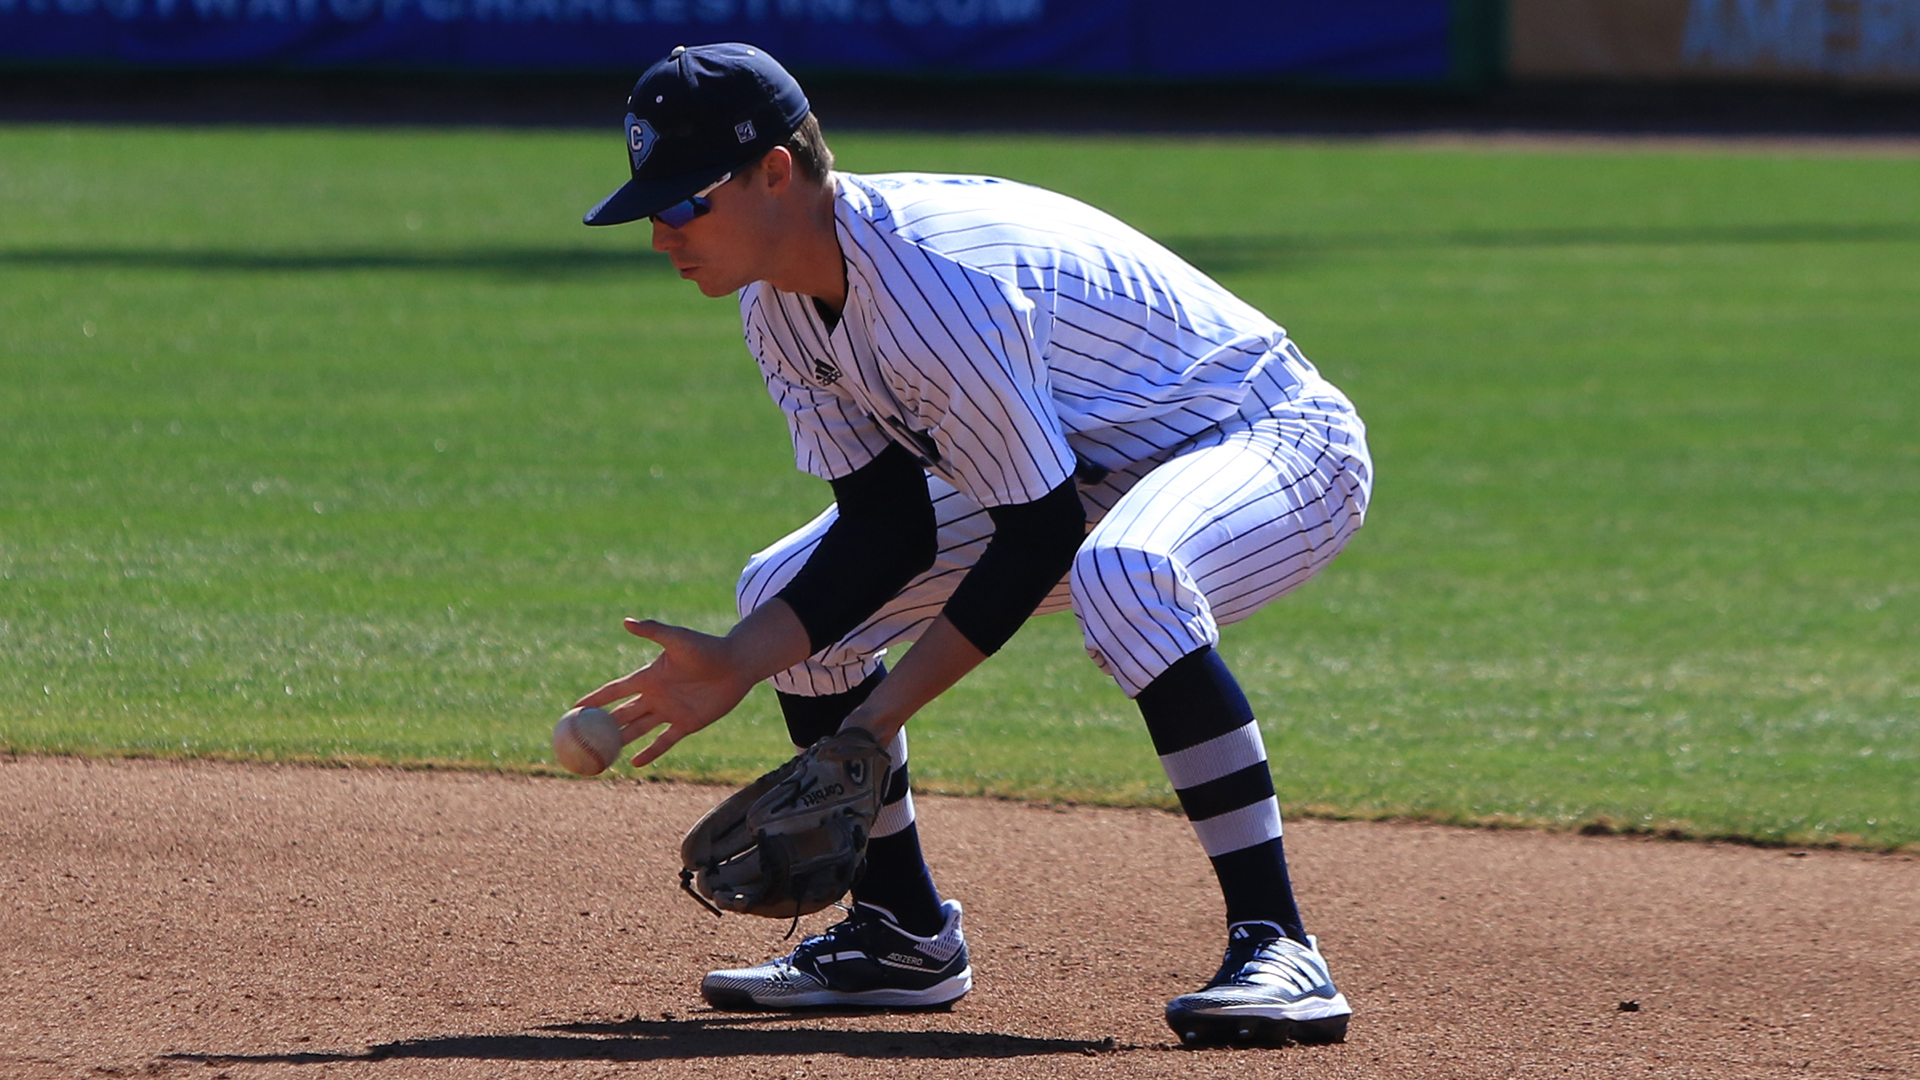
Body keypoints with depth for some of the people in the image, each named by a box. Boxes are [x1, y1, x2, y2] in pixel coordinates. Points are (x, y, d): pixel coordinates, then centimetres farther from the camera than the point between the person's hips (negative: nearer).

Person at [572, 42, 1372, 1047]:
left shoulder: (931, 284, -33)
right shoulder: (779, 305, -5)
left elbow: (1042, 532, -28)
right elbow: (889, 525, -2)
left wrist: (882, 716, -25)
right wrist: (737, 664, -16)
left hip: (1275, 439, -10)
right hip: (1086, 472, 10)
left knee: (1123, 575, -42)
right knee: (785, 597, 4)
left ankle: (1274, 945, -38)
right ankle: (904, 935, 15)